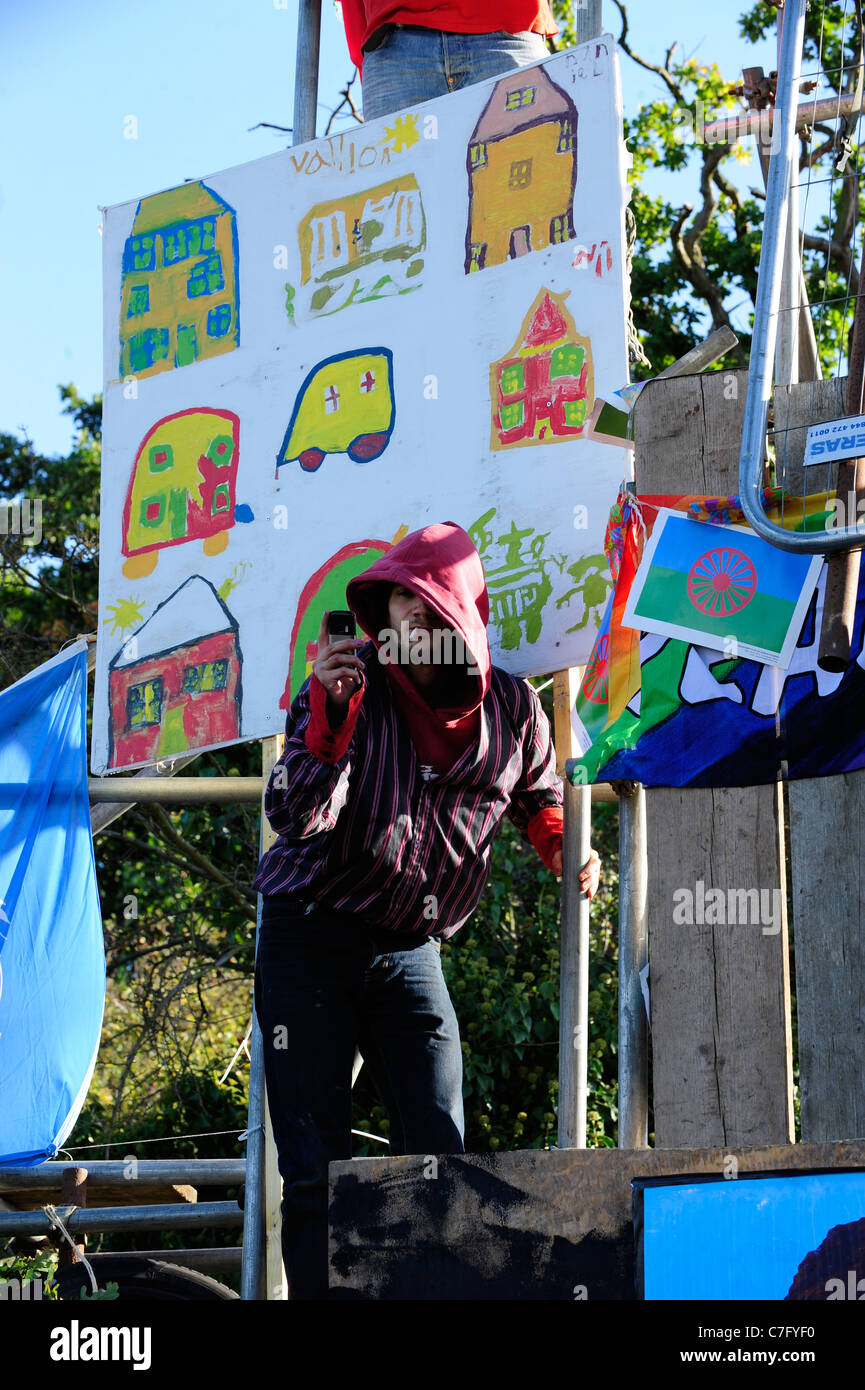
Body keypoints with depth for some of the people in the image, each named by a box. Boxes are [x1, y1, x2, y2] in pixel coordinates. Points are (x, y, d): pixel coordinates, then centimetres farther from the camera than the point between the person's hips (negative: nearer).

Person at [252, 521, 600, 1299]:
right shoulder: (348, 688, -12)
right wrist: (329, 710, -36)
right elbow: (296, 817, -25)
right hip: (311, 942, -3)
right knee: (316, 1167, -4)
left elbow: (539, 795, 19)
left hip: (411, 950, 3)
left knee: (439, 1156, -2)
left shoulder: (510, 707, -2)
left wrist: (563, 849, -2)